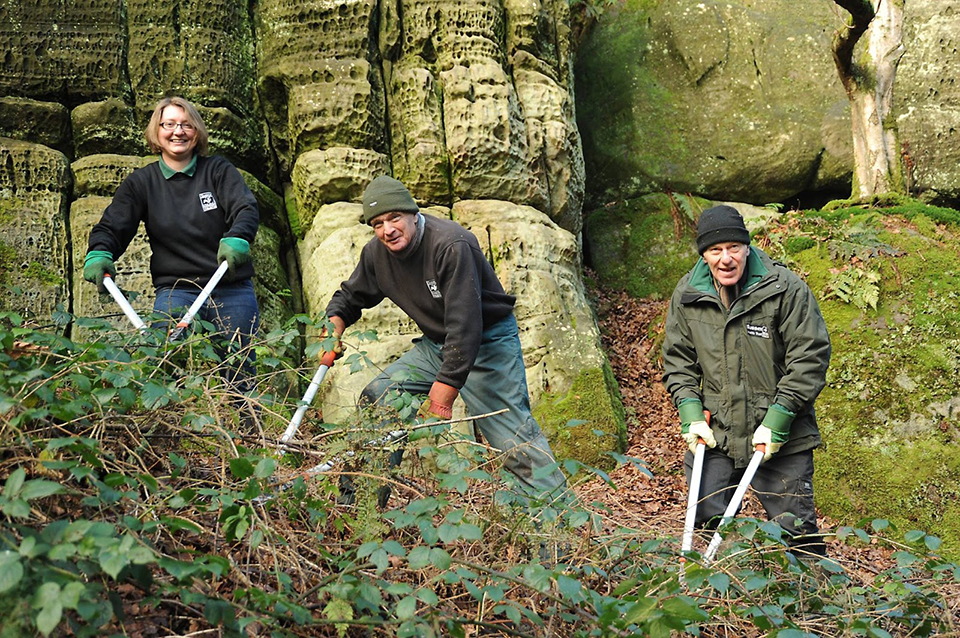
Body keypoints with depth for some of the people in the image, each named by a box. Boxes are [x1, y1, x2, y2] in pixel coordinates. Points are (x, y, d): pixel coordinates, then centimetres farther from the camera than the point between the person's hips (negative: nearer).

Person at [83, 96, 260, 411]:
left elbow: (247, 209, -9)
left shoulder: (218, 170, 6)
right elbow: (111, 227, 2)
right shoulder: (141, 182, 9)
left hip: (233, 291, 0)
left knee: (241, 377, 4)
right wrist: (98, 254, -21)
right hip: (176, 290, 0)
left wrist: (236, 239, -32)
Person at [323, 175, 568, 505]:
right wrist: (334, 326, -8)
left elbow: (465, 326, -33)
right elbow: (350, 295, 15)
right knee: (376, 398, 1)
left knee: (513, 435, -17)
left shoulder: (451, 245, -29)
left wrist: (442, 396, -35)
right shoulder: (376, 253, -5)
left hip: (488, 342, -7)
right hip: (436, 344, 8)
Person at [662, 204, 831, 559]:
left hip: (781, 438, -3)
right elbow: (678, 360, 11)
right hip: (713, 436, 4)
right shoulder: (686, 296, 1)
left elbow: (811, 357, -11)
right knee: (706, 523, 6)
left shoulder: (785, 289, -12)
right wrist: (691, 414, -3)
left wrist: (777, 421, -15)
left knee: (795, 530, 2)